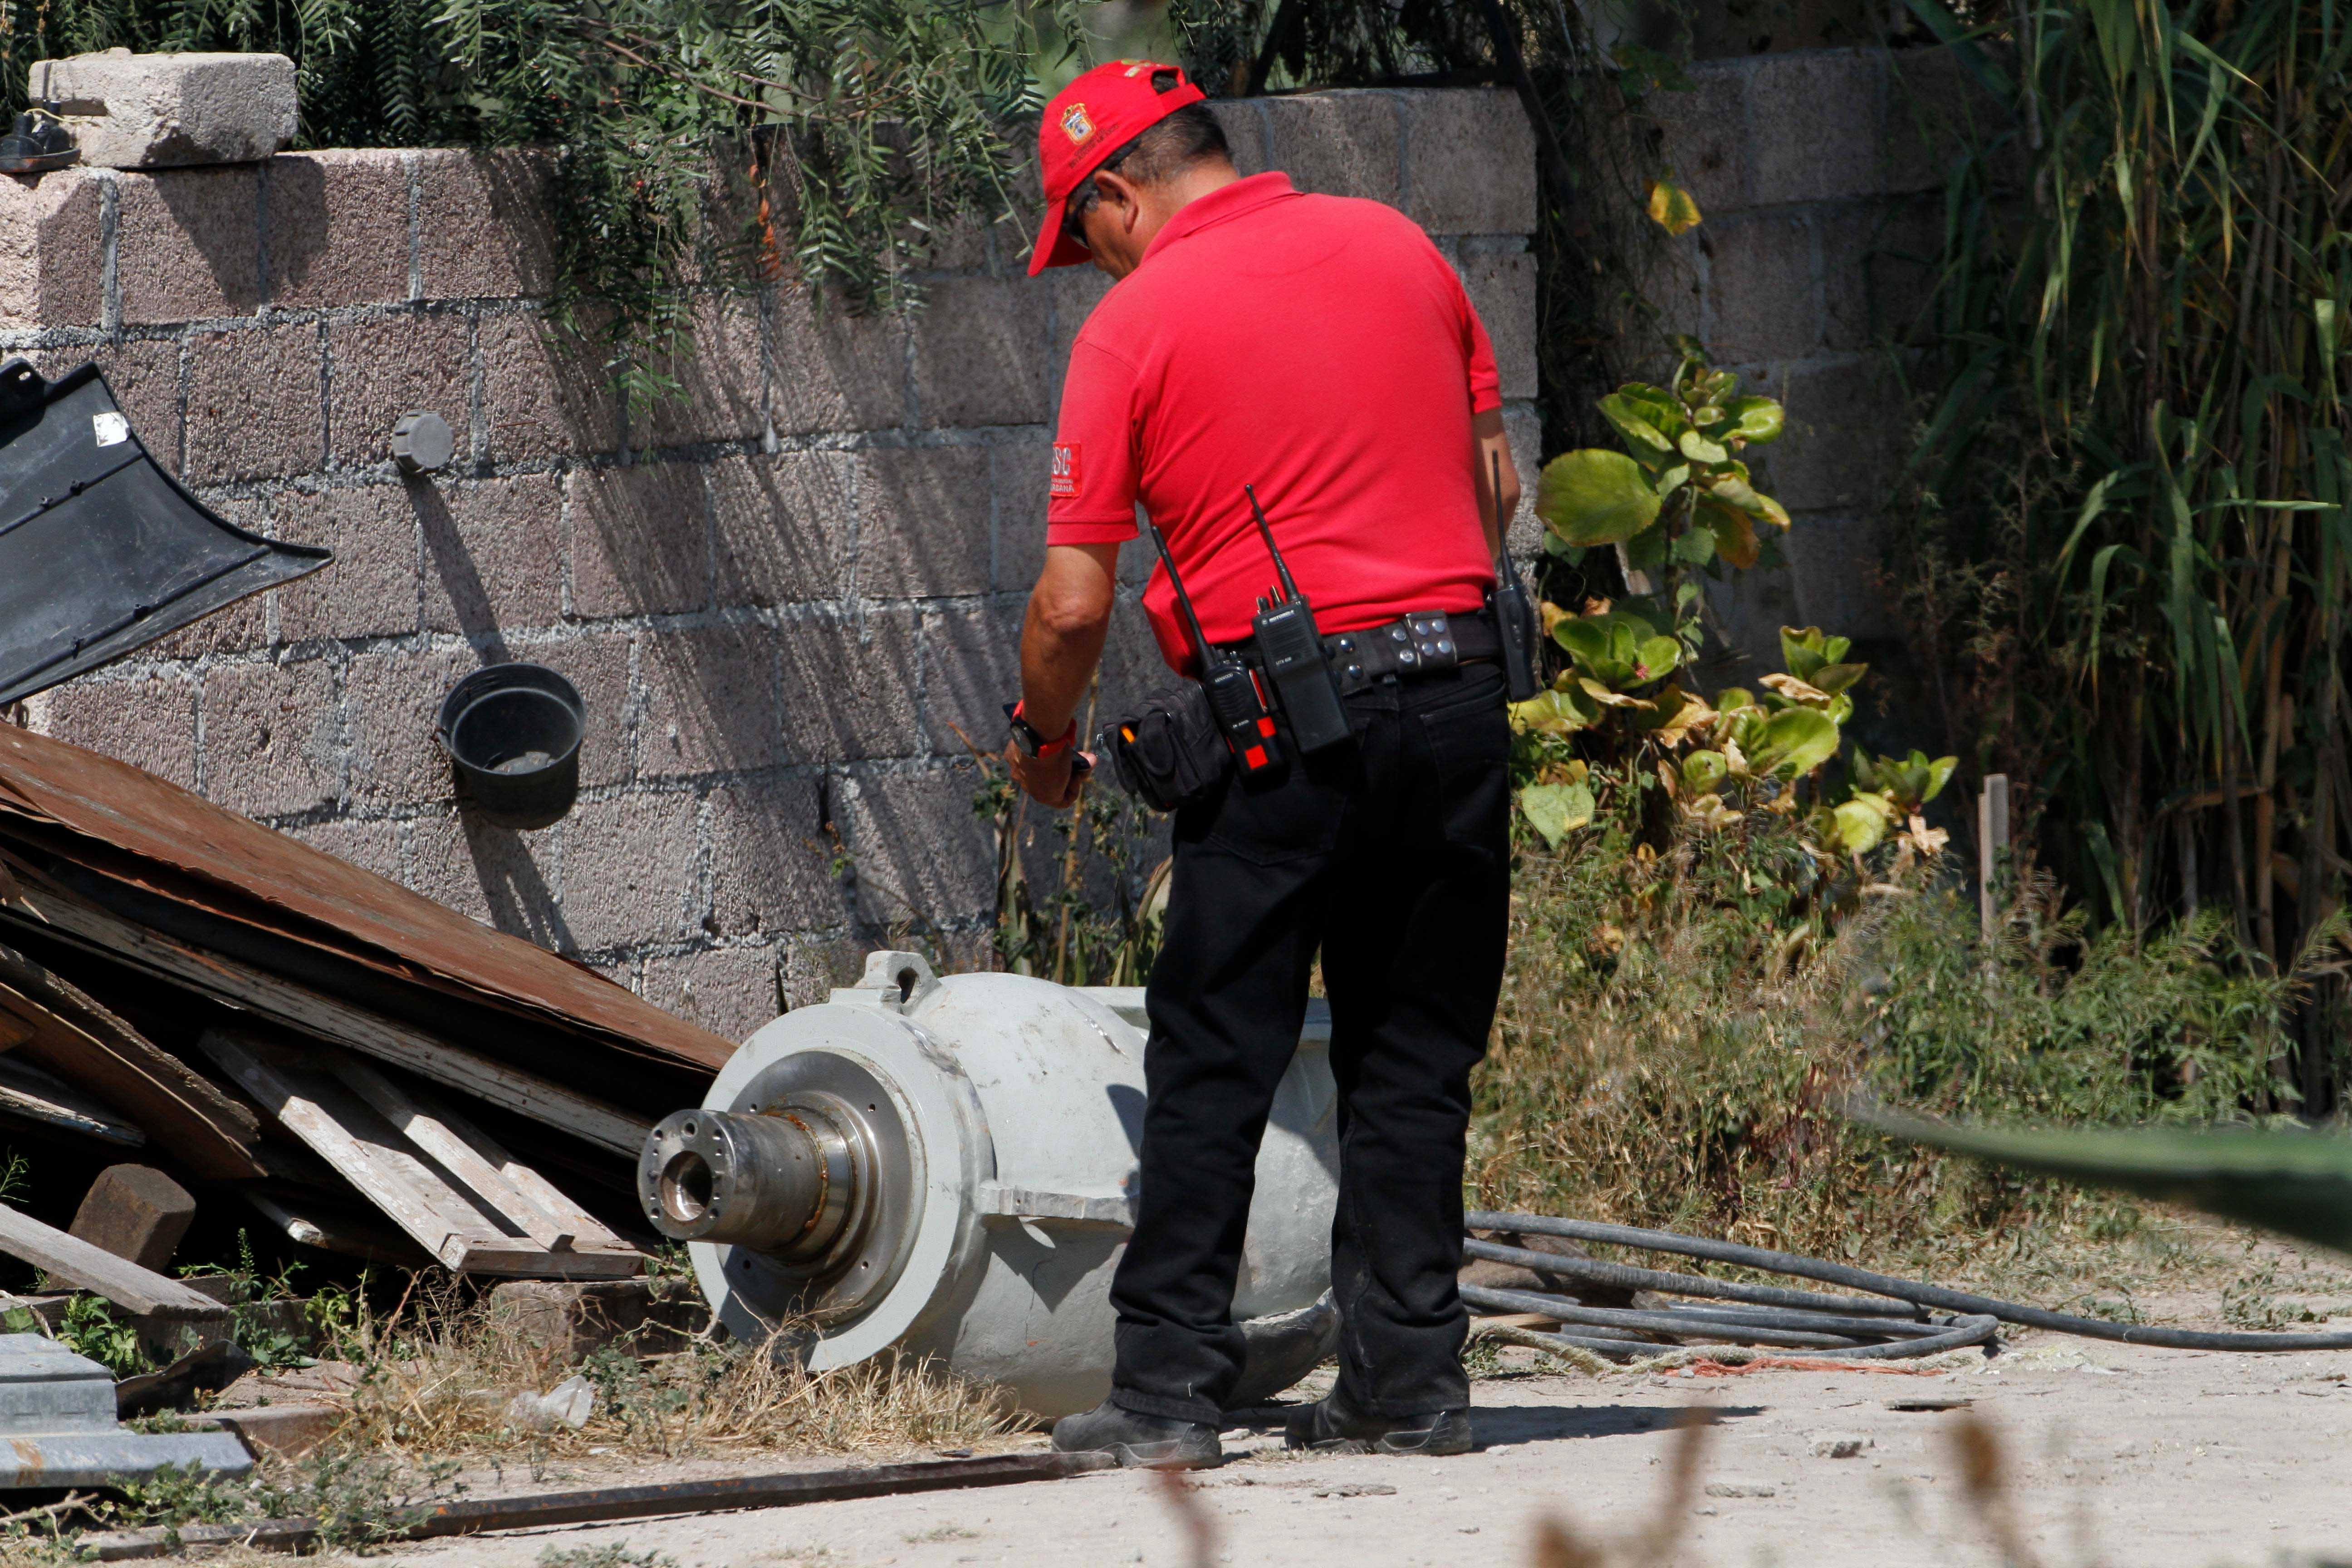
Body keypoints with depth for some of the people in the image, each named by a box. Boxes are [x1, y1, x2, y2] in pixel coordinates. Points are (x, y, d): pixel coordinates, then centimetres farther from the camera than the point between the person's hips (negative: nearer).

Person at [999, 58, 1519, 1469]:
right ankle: (1409, 1379, 9)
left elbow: (1075, 603, -6)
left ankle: (1172, 1388, 1)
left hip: (1279, 718, -4)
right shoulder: (1399, 247, 9)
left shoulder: (1135, 324, -5)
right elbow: (1496, 478, 15)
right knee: (1415, 1061, 11)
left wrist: (1046, 742, 12)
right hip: (1459, 689, 4)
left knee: (1213, 1065, 3)